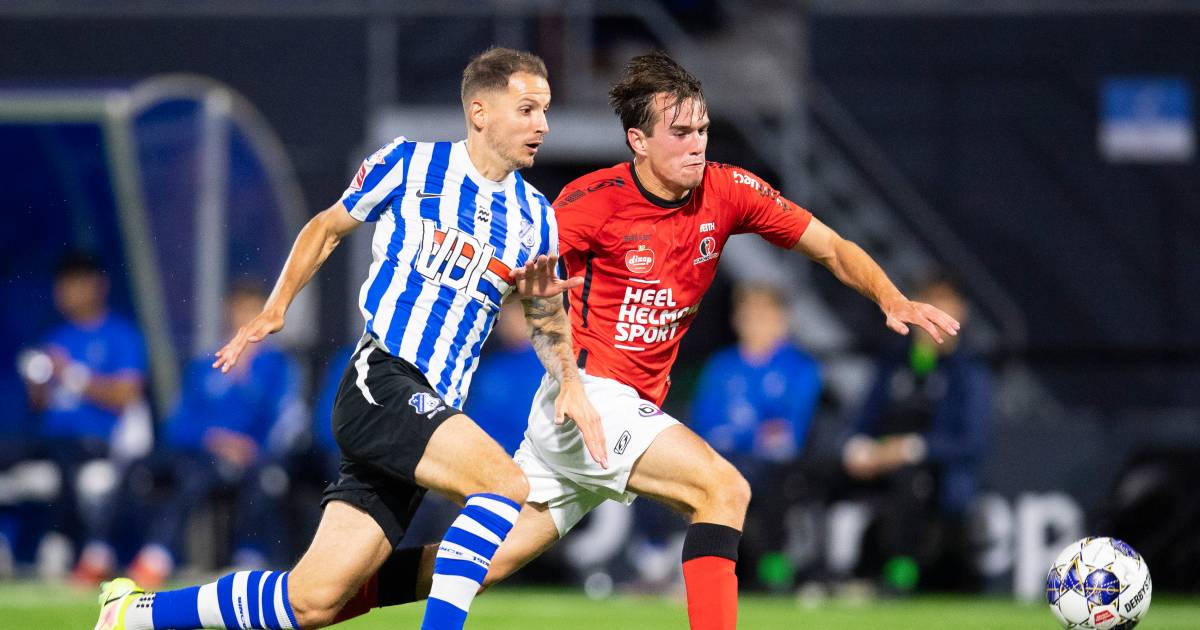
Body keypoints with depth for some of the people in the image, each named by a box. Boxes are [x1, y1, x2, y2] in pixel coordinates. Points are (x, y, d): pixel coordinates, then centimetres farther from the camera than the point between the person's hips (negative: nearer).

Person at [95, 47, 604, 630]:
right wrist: (273, 310, 8)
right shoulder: (410, 164, 1)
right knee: (506, 484, -28)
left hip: (434, 414, 6)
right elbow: (328, 227, 16)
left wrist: (570, 383, 6)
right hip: (380, 380, -6)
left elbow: (547, 318, 24)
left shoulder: (534, 215, 14)